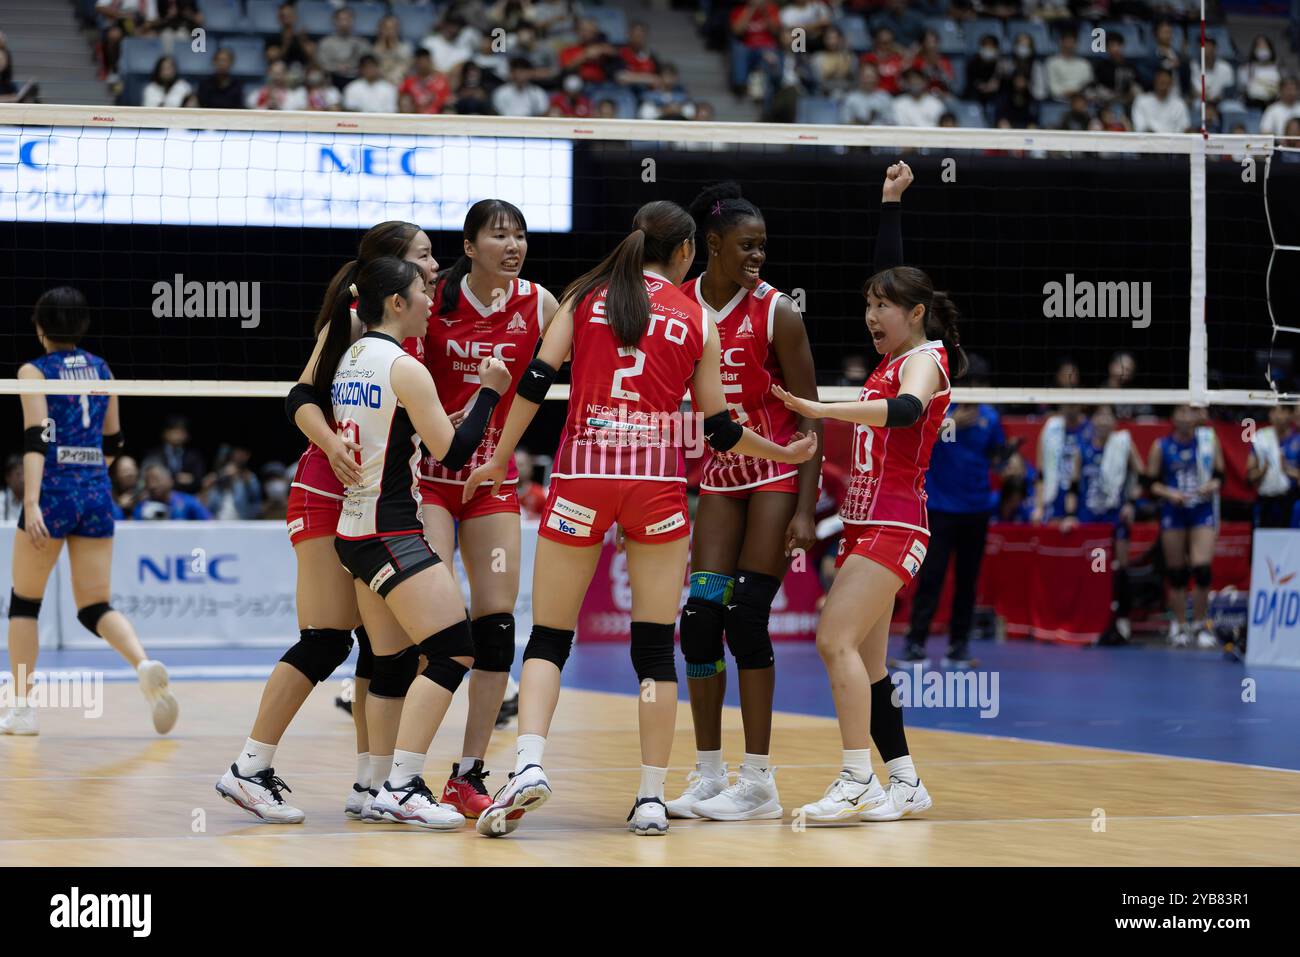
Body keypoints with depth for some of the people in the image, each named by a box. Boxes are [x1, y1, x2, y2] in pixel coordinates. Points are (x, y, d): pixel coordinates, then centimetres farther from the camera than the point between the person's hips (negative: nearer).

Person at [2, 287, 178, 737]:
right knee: (96, 607, 5)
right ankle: (145, 664, -25)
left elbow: (36, 439, -16)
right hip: (97, 495, 4)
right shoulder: (101, 370, 12)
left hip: (53, 492, -4)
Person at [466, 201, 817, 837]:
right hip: (658, 480, 0)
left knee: (548, 638, 5)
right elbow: (717, 427, 10)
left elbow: (537, 380, 0)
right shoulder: (697, 319, 7)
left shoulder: (584, 297, 8)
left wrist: (500, 460, 7)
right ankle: (651, 799, 5)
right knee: (655, 647, 7)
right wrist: (784, 453, 26)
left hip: (581, 474, 0)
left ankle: (528, 764, -16)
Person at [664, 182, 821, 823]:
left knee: (745, 616, -9)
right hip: (720, 476, 4)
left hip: (778, 475, -4)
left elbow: (809, 418, -9)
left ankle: (758, 782, -2)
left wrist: (805, 511, -15)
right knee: (699, 615, -4)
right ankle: (708, 775, 6)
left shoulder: (776, 312, -11)